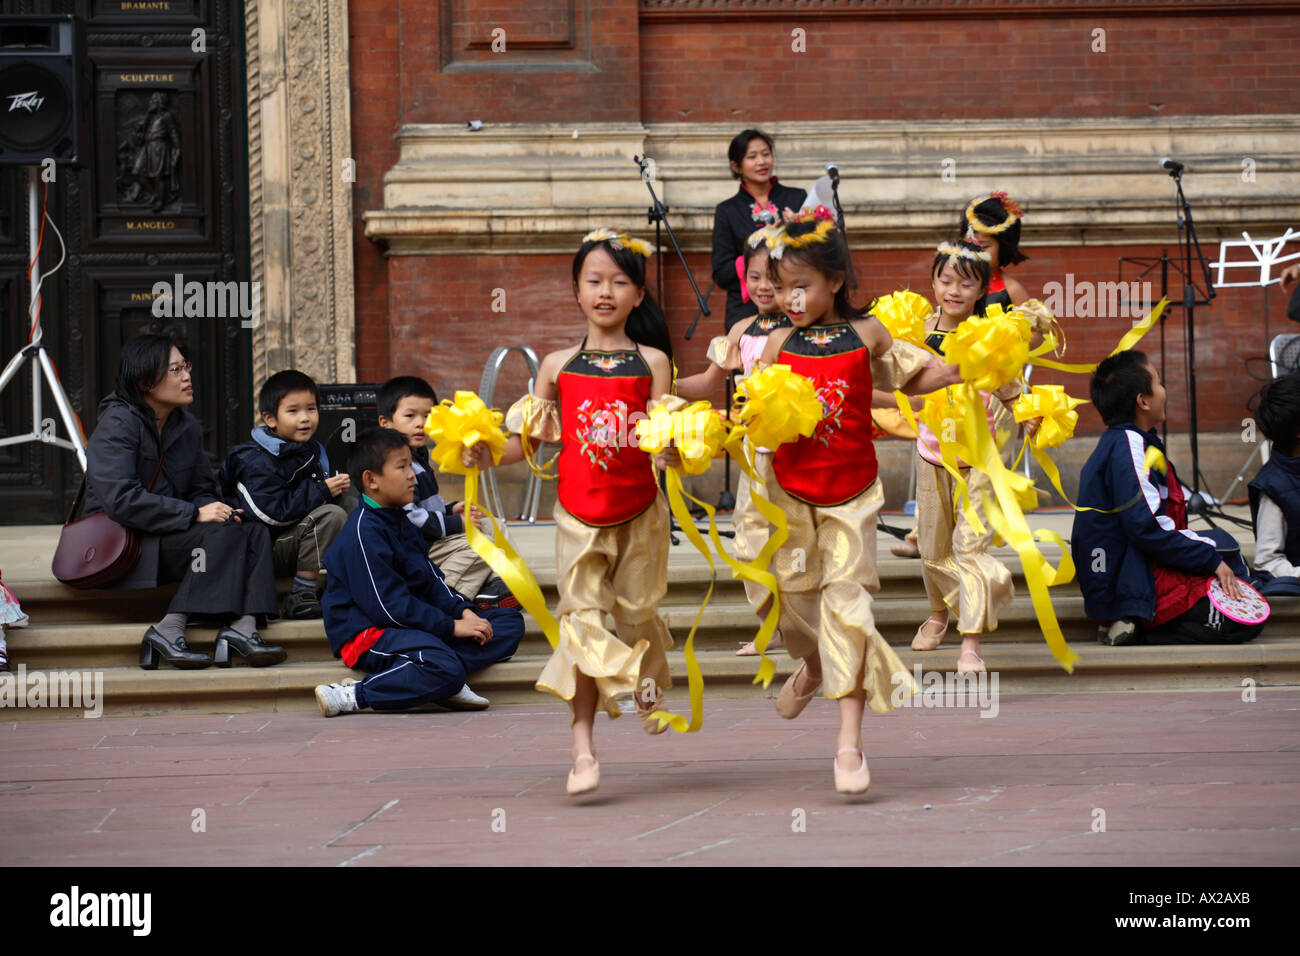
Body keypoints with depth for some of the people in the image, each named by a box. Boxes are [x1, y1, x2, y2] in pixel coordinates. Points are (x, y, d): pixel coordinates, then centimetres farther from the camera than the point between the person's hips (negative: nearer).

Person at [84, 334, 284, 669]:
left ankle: (242, 627, -32)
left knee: (254, 530, -14)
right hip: (120, 541, -8)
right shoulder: (117, 424, -11)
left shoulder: (188, 427, 13)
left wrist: (218, 510, -10)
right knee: (223, 534, -27)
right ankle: (170, 630, -30)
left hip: (170, 534, 8)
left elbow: (201, 489, 17)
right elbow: (120, 500, -23)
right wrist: (195, 514, -24)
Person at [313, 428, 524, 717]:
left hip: (413, 623, 10)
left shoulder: (402, 523, 18)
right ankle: (354, 697, -26)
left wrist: (463, 611, -2)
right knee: (447, 670, -38)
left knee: (511, 623, 5)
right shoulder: (363, 533, -15)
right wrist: (451, 626, -18)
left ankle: (445, 684, -19)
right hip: (368, 632, -10)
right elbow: (389, 606, -20)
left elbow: (432, 582, 18)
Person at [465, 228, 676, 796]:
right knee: (581, 617, -5)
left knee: (637, 611, 9)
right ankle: (583, 748, -5)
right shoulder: (558, 365, 4)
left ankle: (652, 687, 42)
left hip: (639, 511, 0)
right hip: (578, 514, 0)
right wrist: (487, 455, -11)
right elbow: (529, 438, 5)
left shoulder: (652, 362, 1)